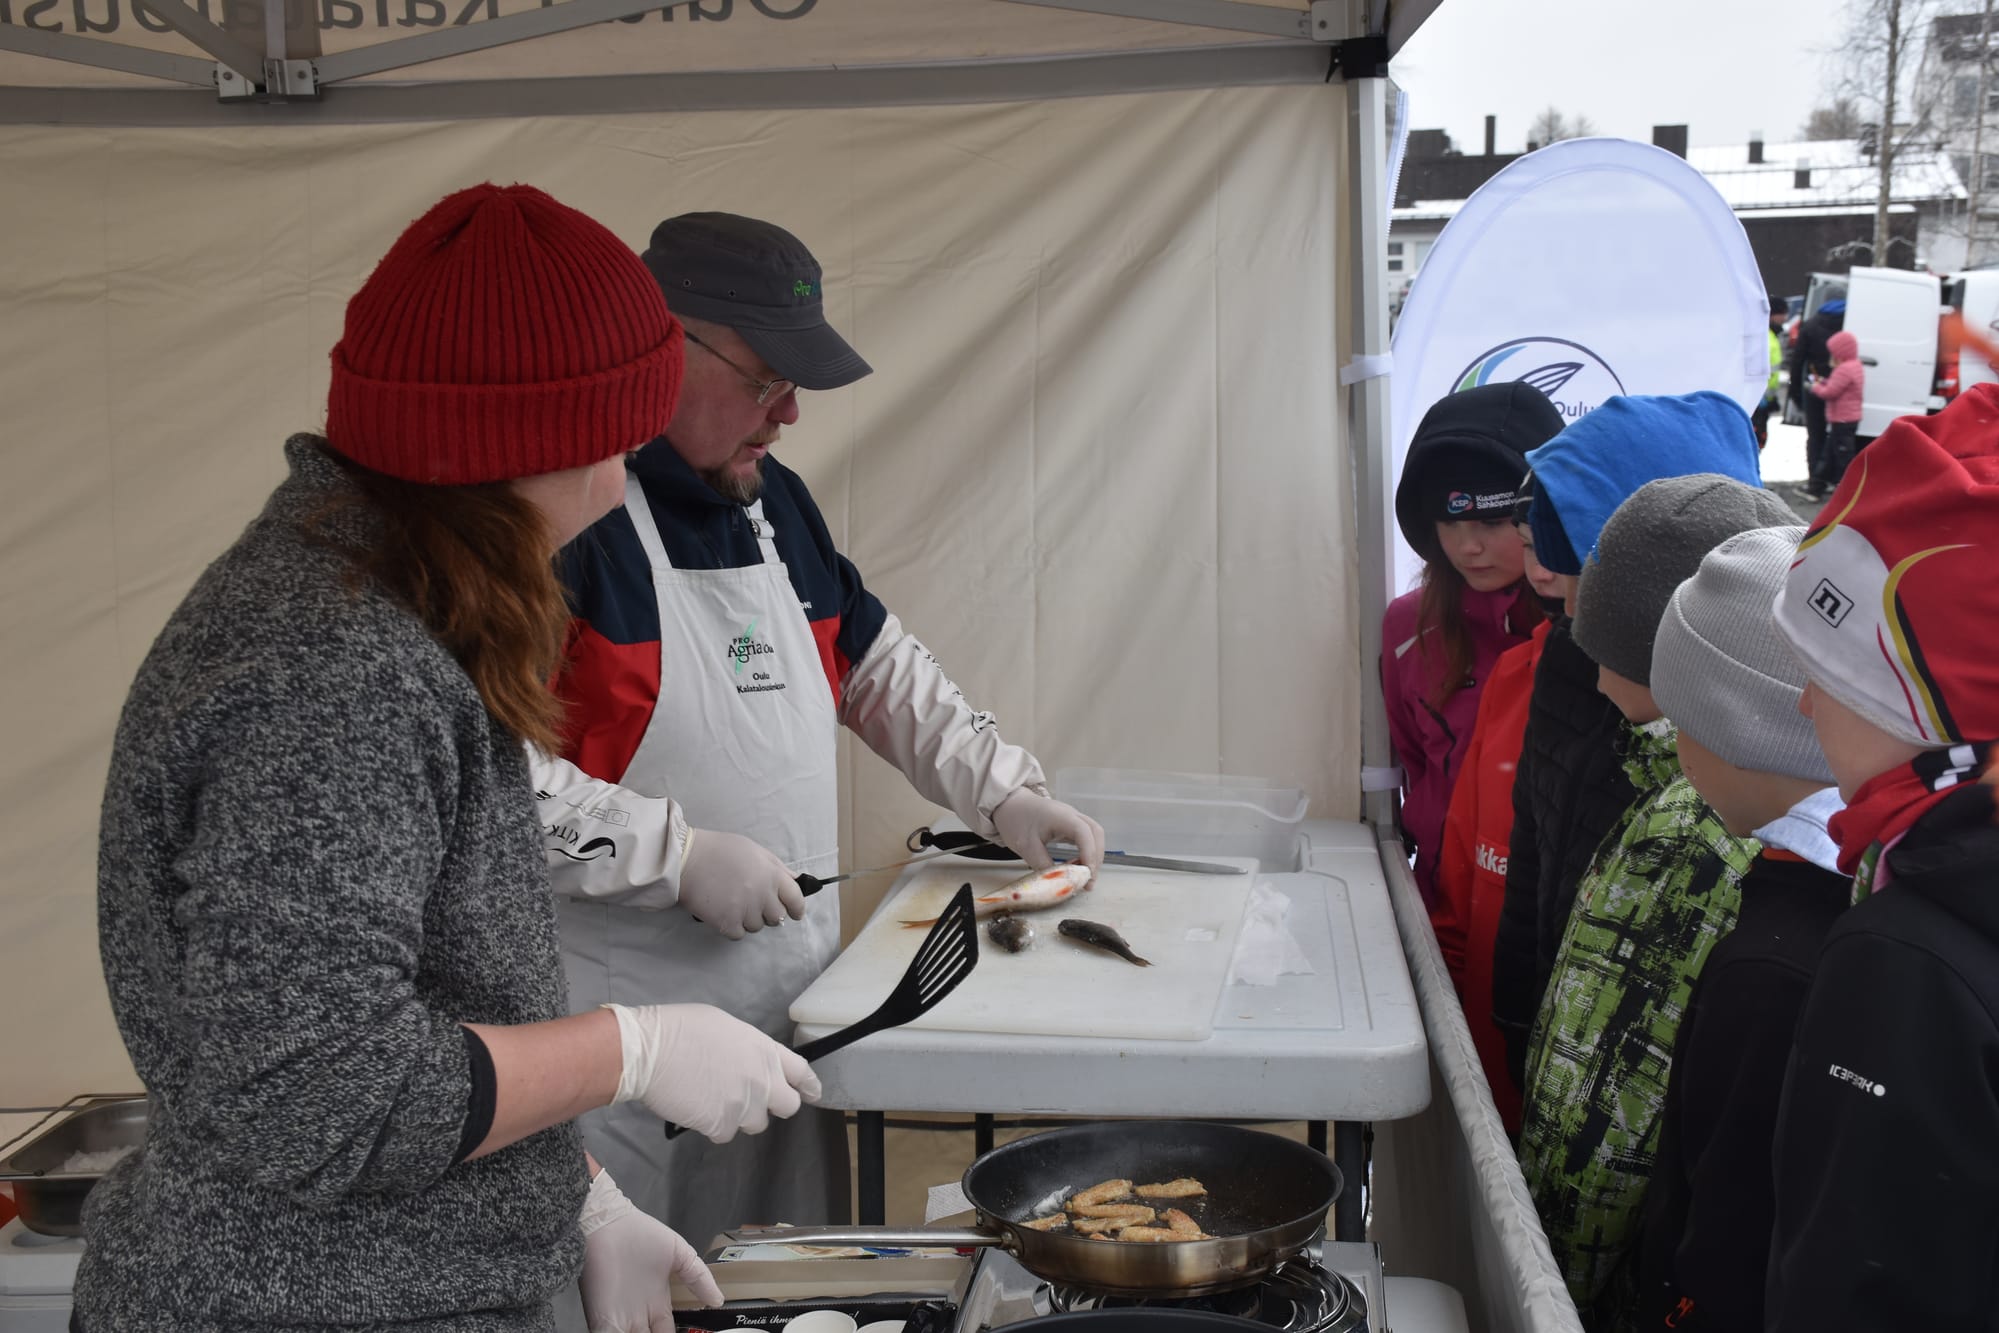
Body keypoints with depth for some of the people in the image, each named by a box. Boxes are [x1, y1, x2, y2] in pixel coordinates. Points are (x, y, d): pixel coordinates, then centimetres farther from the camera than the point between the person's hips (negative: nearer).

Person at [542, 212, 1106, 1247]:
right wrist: (682, 856, -22)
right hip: (618, 1043, -8)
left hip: (790, 1008, 8)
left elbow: (879, 665, 24)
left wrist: (1006, 793, 13)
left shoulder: (774, 502, 13)